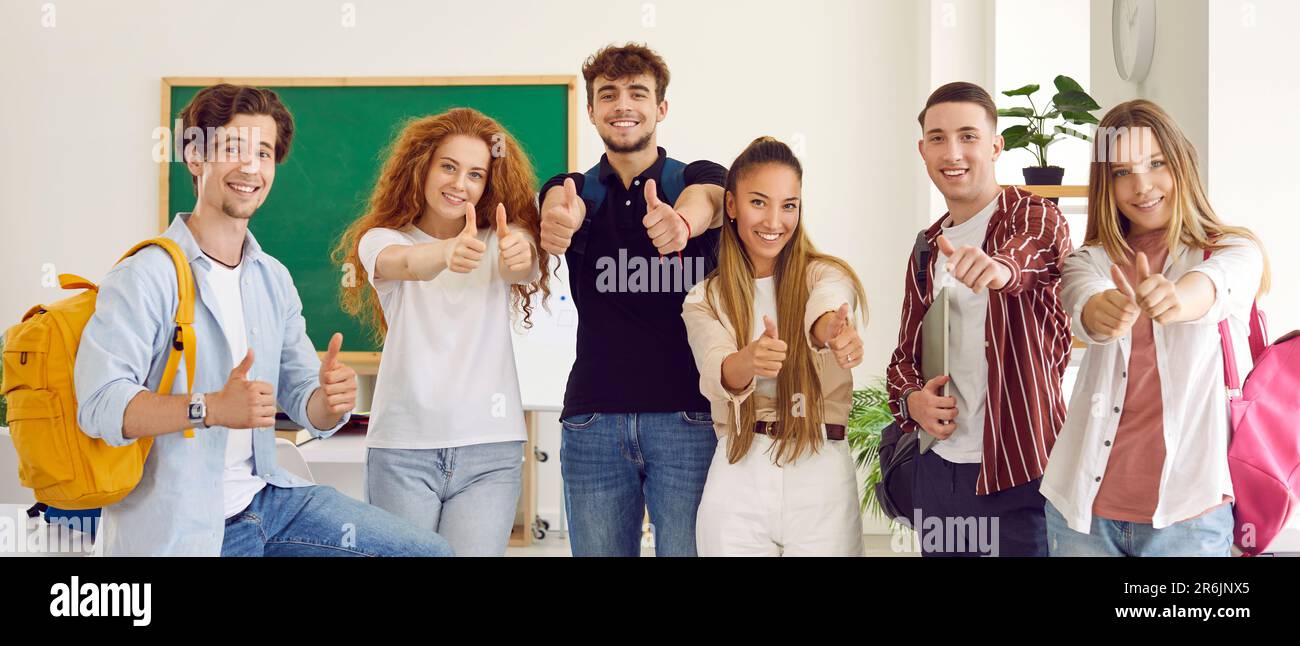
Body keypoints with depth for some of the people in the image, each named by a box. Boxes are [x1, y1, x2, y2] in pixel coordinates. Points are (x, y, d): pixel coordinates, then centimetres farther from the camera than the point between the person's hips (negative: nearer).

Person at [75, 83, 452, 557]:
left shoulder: (274, 279, 10)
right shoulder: (146, 276, -13)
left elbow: (306, 405, 9)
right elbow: (100, 405, -25)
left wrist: (330, 399, -14)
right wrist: (210, 407, -37)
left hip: (268, 496, 7)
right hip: (181, 530, -7)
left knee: (429, 551, 1)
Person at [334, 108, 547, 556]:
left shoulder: (500, 239, 8)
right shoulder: (380, 239, 5)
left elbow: (521, 266, -16)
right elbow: (403, 263, -19)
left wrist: (519, 257, -40)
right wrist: (447, 252, -42)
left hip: (491, 448, 1)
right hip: (402, 447, 0)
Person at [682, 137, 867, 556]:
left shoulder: (827, 276, 1)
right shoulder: (704, 300, 5)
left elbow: (824, 311, -24)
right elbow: (716, 373, -15)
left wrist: (834, 330, -48)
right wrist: (750, 361, -39)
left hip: (822, 479, -1)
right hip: (738, 484, 1)